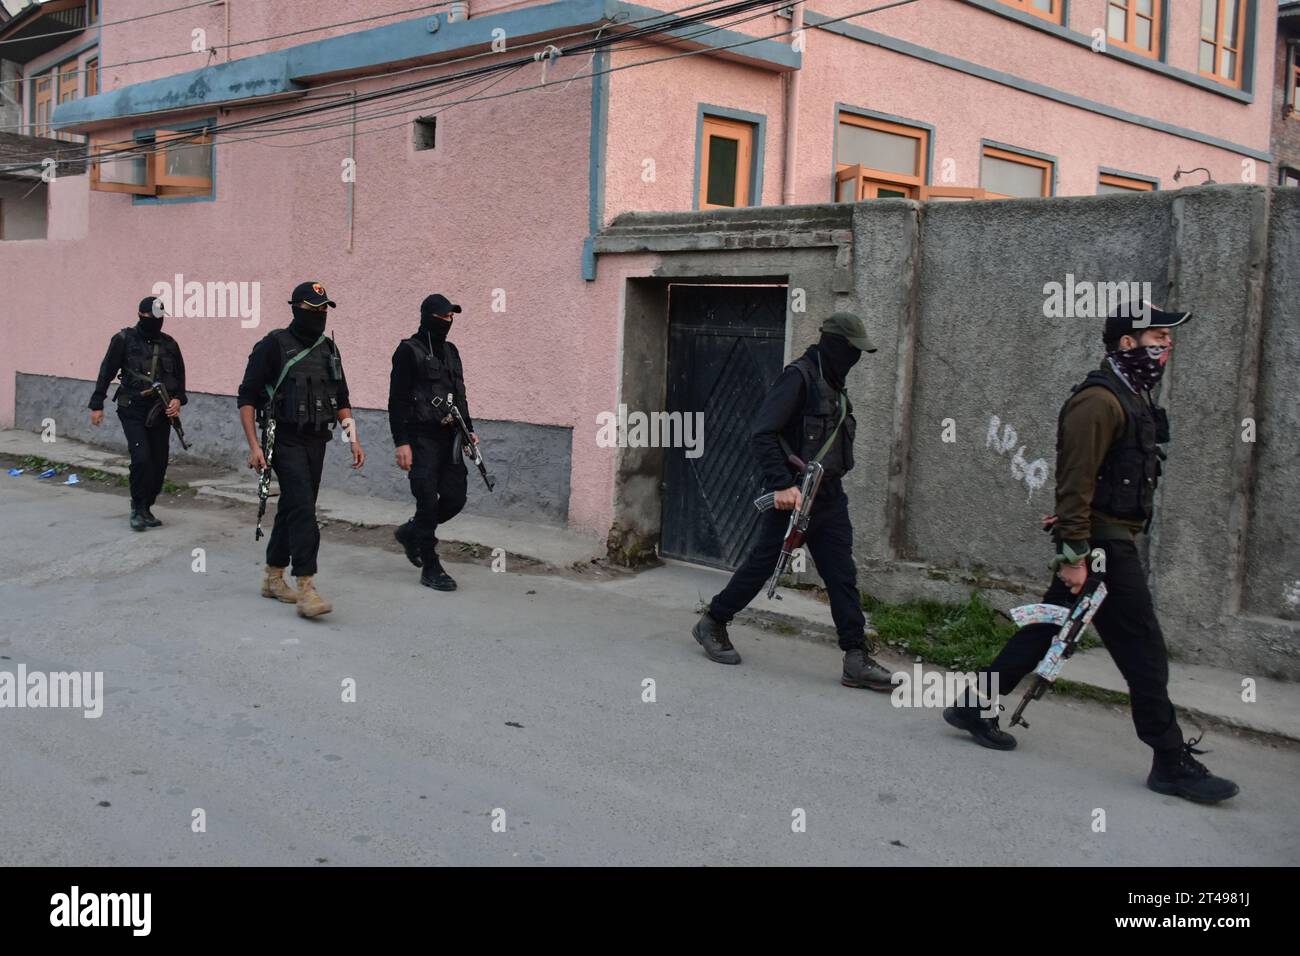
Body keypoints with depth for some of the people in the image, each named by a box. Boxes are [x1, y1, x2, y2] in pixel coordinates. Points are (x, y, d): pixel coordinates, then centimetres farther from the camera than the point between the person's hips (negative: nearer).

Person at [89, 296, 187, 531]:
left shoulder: (169, 344, 9)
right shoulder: (124, 340, -2)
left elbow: (180, 377, 17)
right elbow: (106, 373, 2)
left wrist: (178, 399, -1)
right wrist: (97, 405, 1)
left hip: (160, 413, 4)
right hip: (133, 411, -4)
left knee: (159, 463, 3)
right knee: (141, 458, -16)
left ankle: (146, 508, 20)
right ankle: (137, 509, 0)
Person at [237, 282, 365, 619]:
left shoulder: (329, 349, 11)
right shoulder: (274, 345, -8)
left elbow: (341, 400, 17)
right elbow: (247, 398, -9)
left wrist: (353, 439, 8)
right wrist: (254, 446, -16)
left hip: (316, 441, 7)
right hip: (286, 440, -6)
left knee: (293, 508, 13)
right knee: (303, 509, -16)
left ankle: (273, 577, 26)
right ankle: (306, 589, -17)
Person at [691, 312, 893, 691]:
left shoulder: (833, 384, 14)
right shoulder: (798, 377, -14)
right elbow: (762, 434, -21)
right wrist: (782, 484, -27)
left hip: (829, 495, 8)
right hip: (794, 495, -8)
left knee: (842, 576, 4)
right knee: (762, 563, 4)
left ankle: (856, 660, 6)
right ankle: (712, 624, 23)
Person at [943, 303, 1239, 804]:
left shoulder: (1131, 398, 18)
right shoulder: (1099, 400, -15)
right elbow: (1075, 480, -21)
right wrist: (1074, 552, -24)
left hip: (1111, 542, 10)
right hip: (1102, 545, -10)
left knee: (1047, 632, 13)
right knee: (1144, 652, -4)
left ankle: (975, 705, 21)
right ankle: (1172, 762, 5)